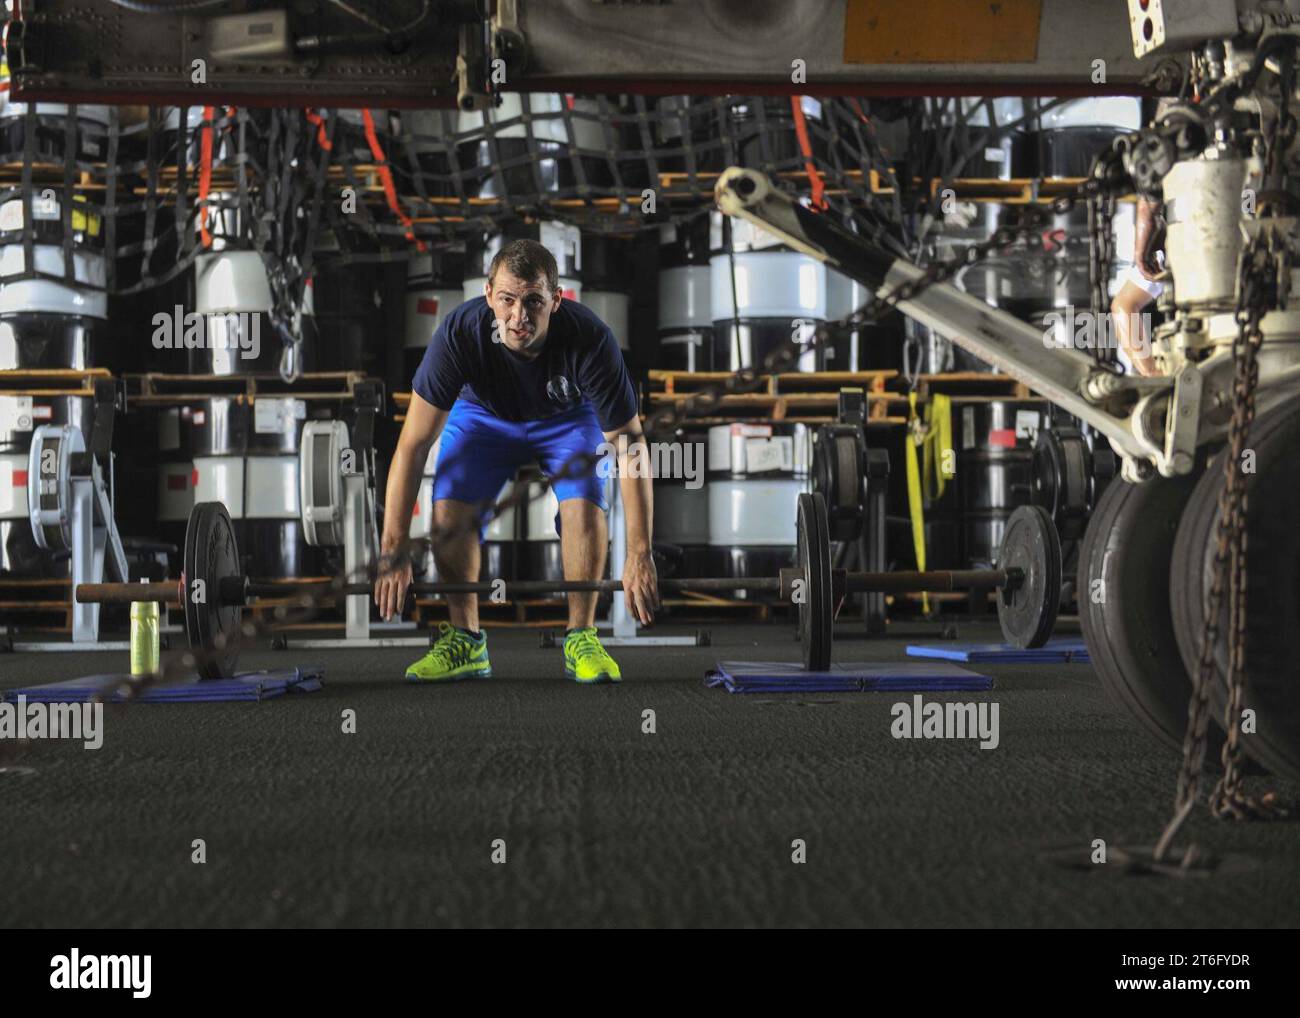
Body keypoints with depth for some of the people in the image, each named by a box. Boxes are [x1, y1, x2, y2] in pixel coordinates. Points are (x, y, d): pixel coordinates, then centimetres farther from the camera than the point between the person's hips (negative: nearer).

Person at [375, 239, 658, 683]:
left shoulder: (589, 338, -37)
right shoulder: (459, 334, -36)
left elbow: (630, 445, -29)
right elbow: (414, 444, -31)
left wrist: (639, 556, -32)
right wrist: (393, 550, -34)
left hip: (568, 418, -1)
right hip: (484, 414, 1)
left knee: (584, 505, -27)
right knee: (449, 507, -22)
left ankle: (581, 638, -9)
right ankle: (464, 641, -5)